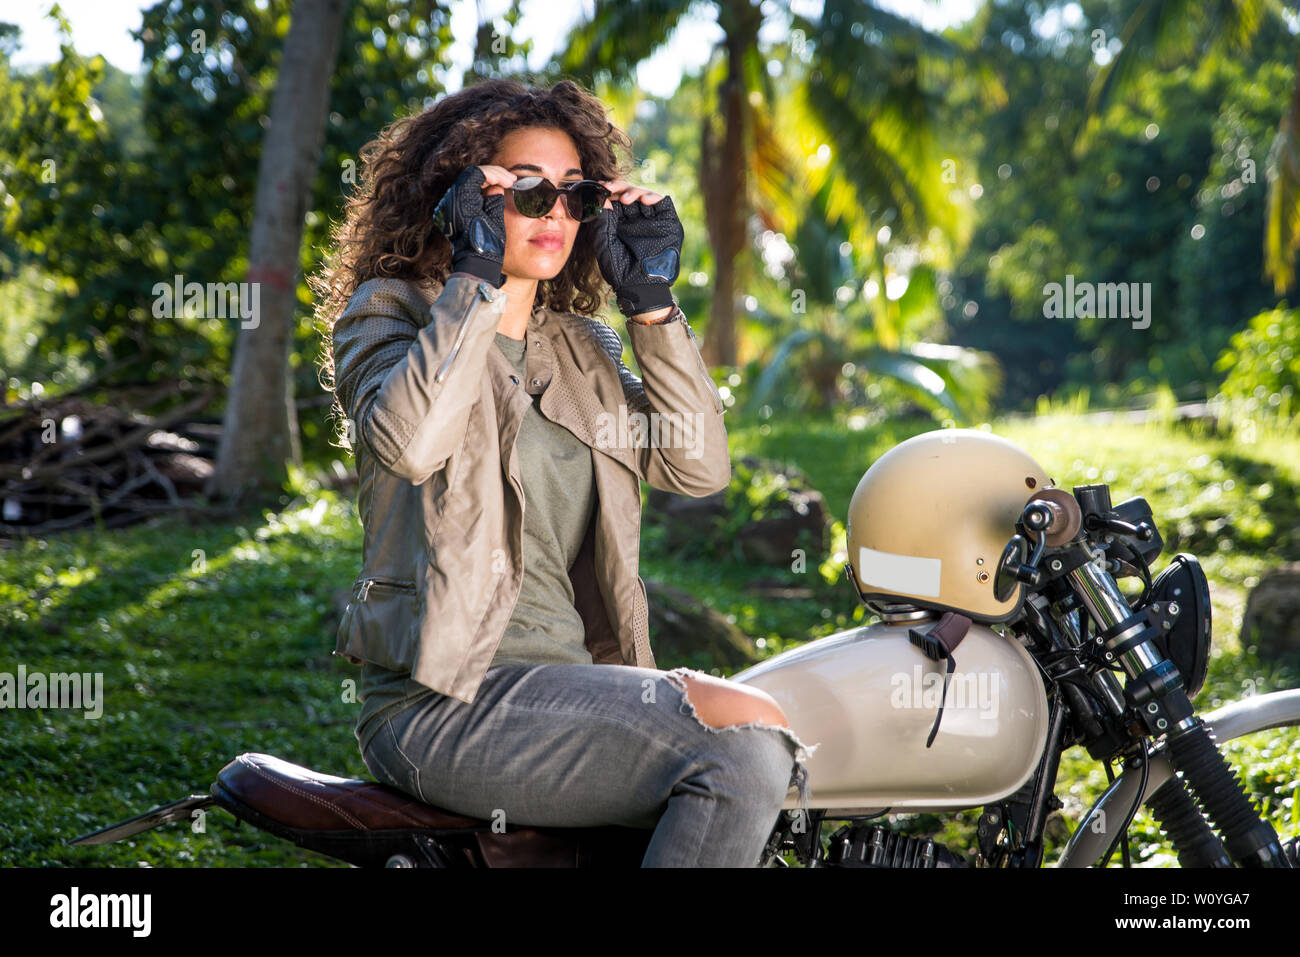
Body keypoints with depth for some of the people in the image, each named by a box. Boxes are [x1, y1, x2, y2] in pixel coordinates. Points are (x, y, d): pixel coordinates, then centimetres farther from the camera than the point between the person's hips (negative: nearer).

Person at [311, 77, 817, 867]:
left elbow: (699, 468, 7)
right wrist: (477, 277, -12)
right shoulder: (389, 311, 4)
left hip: (569, 686, 6)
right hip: (442, 704, -6)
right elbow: (407, 440, -19)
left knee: (754, 758, -22)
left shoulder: (582, 349, 20)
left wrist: (652, 300, 5)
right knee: (752, 729, -24)